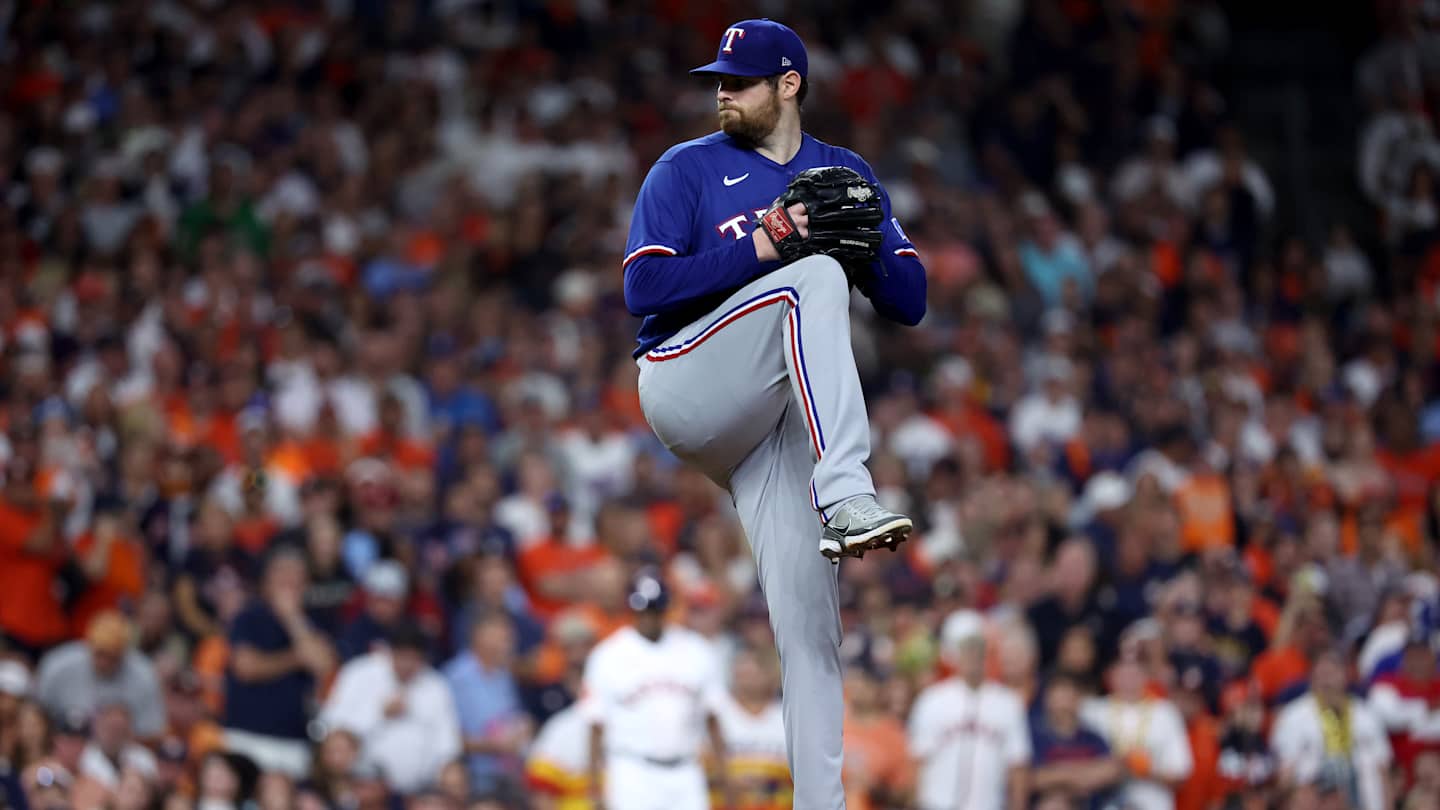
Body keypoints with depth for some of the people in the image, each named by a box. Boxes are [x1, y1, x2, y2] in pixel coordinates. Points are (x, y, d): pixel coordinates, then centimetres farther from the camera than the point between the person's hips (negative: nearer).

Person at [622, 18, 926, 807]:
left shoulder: (846, 175, 16)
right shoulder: (687, 170, 5)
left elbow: (910, 303, 9)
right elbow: (644, 289, -9)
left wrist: (868, 231, -11)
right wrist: (756, 248, -19)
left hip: (776, 422, 4)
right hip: (683, 382, -4)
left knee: (808, 621, -8)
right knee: (813, 279, -30)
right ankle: (846, 498, -44)